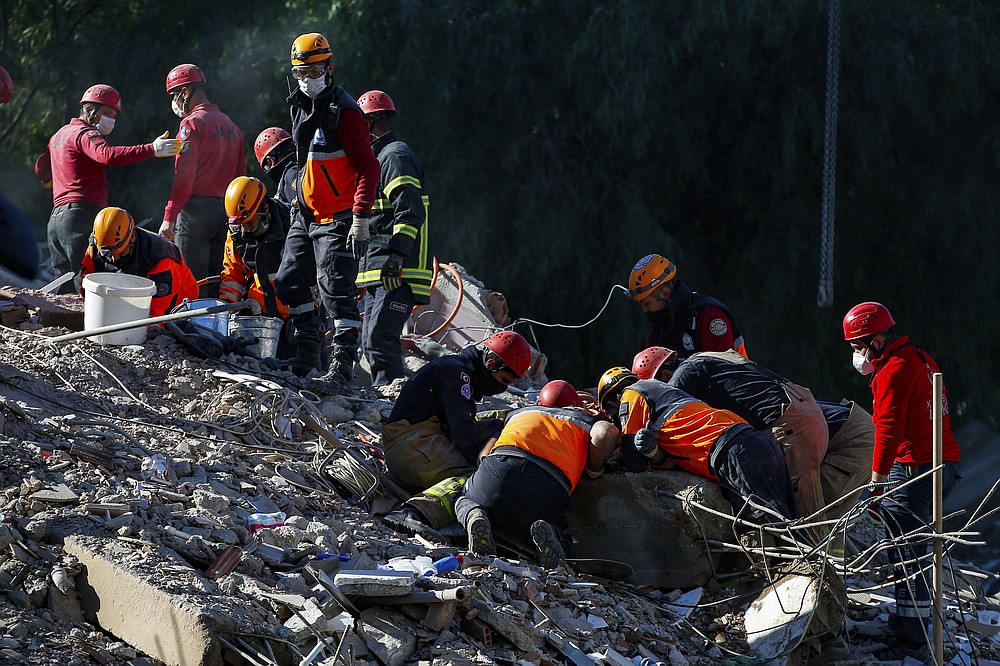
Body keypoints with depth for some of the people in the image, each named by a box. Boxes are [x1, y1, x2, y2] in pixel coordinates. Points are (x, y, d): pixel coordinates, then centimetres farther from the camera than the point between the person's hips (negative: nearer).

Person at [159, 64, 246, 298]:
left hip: (196, 208, -8)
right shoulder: (230, 125, 17)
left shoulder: (192, 123, -8)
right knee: (216, 281, 10)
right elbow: (240, 176, 17)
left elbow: (183, 175, -15)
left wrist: (169, 217, -16)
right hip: (226, 211, 8)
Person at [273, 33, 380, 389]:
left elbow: (369, 169, -18)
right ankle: (307, 356, 22)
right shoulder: (301, 107, 13)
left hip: (337, 220, -9)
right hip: (306, 215, 9)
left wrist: (361, 220, -23)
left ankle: (342, 367, -10)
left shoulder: (344, 113, -15)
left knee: (337, 293, -11)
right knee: (288, 284, 11)